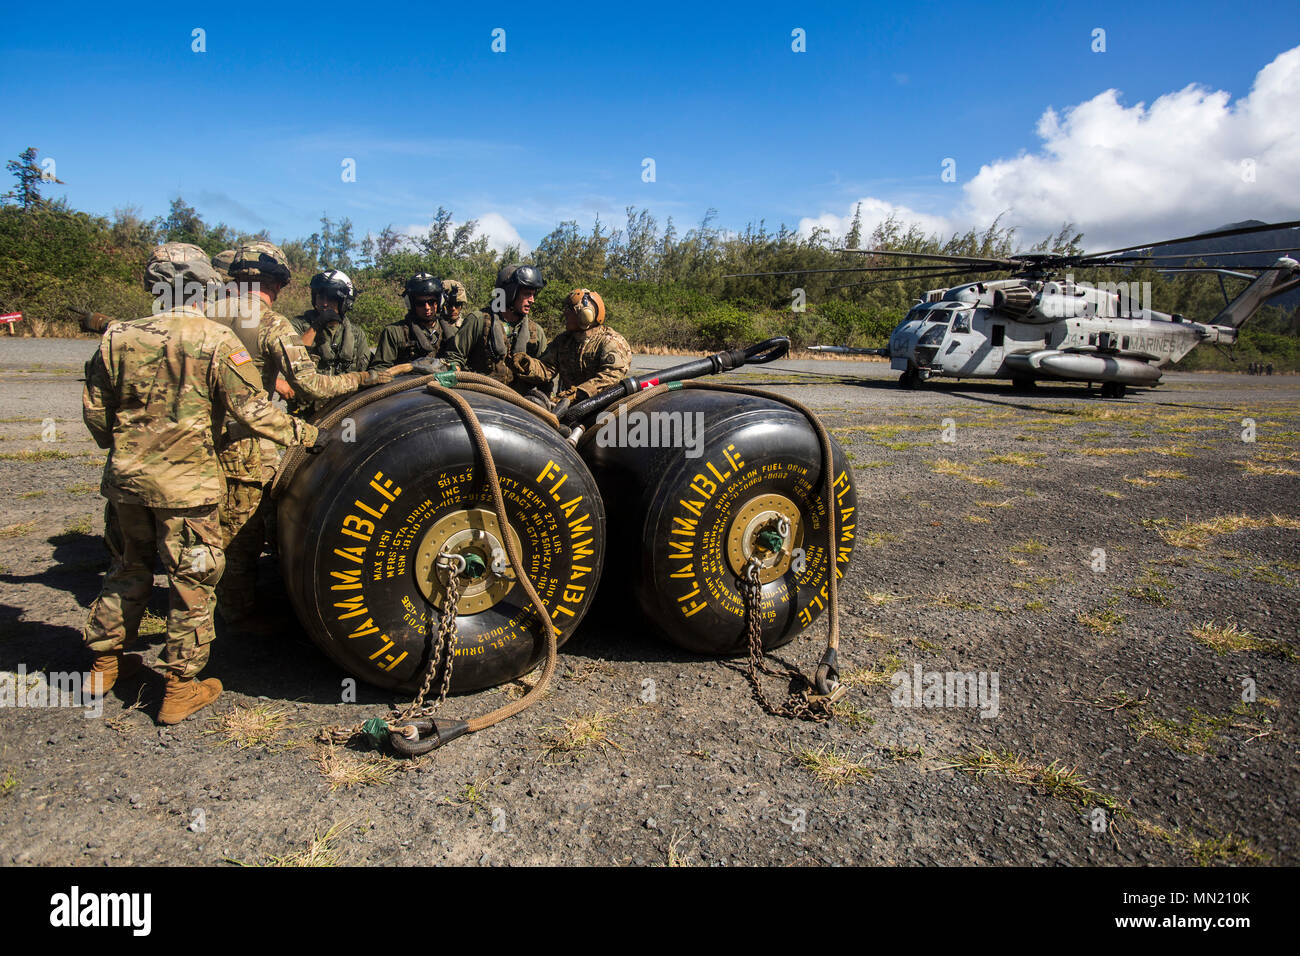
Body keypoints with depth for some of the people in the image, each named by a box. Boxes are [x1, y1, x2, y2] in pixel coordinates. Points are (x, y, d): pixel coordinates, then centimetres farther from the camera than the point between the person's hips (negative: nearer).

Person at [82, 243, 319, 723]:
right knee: (192, 582, 5)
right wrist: (307, 433, -3)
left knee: (128, 568, 24)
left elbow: (94, 411, 11)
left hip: (126, 475, 6)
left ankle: (105, 662, 37)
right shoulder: (215, 340, -11)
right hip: (185, 483, -5)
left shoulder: (118, 338, 4)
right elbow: (251, 410, -13)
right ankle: (181, 687, 13)